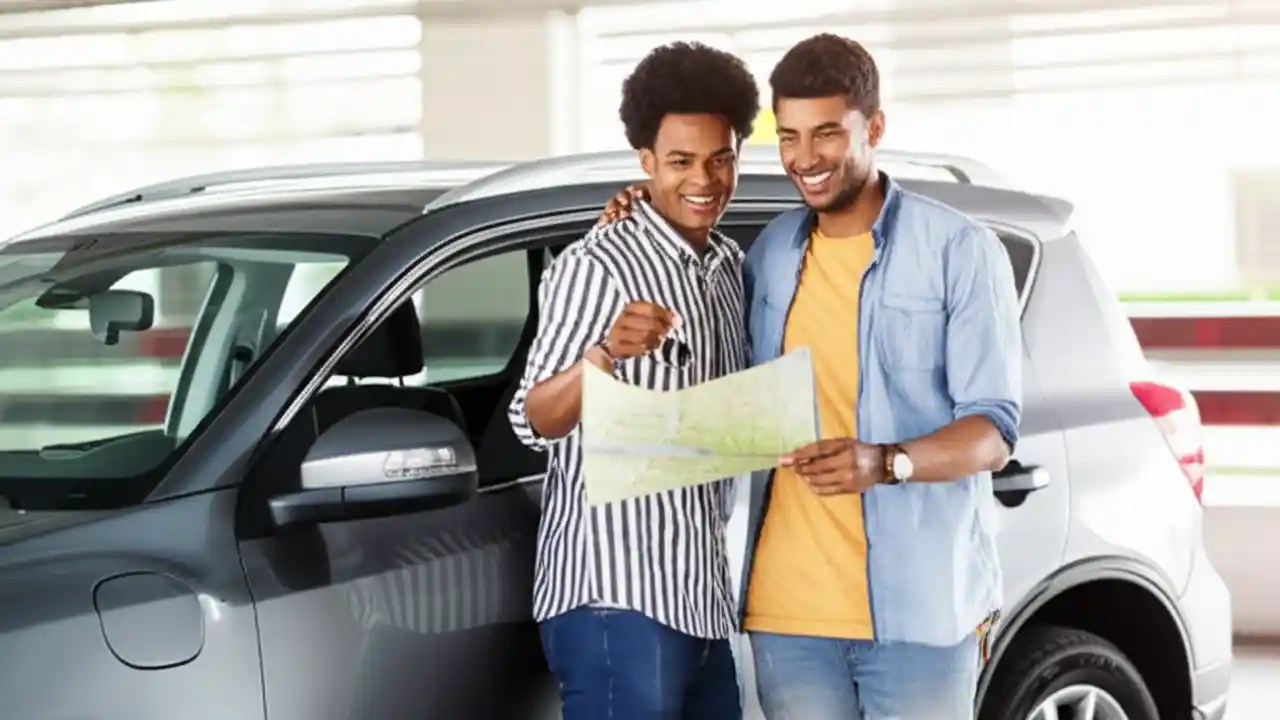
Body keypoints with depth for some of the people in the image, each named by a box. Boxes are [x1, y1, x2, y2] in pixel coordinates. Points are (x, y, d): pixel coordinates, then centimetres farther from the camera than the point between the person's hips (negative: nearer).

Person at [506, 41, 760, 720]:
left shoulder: (729, 265, 13)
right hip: (616, 596, -8)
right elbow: (534, 422, -18)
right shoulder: (595, 267, -10)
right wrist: (604, 353, -35)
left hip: (704, 595, 8)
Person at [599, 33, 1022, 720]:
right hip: (788, 612, 4)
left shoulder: (960, 250, -2)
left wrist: (885, 462, -27)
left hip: (918, 607, -4)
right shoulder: (770, 252, 12)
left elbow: (994, 429, -7)